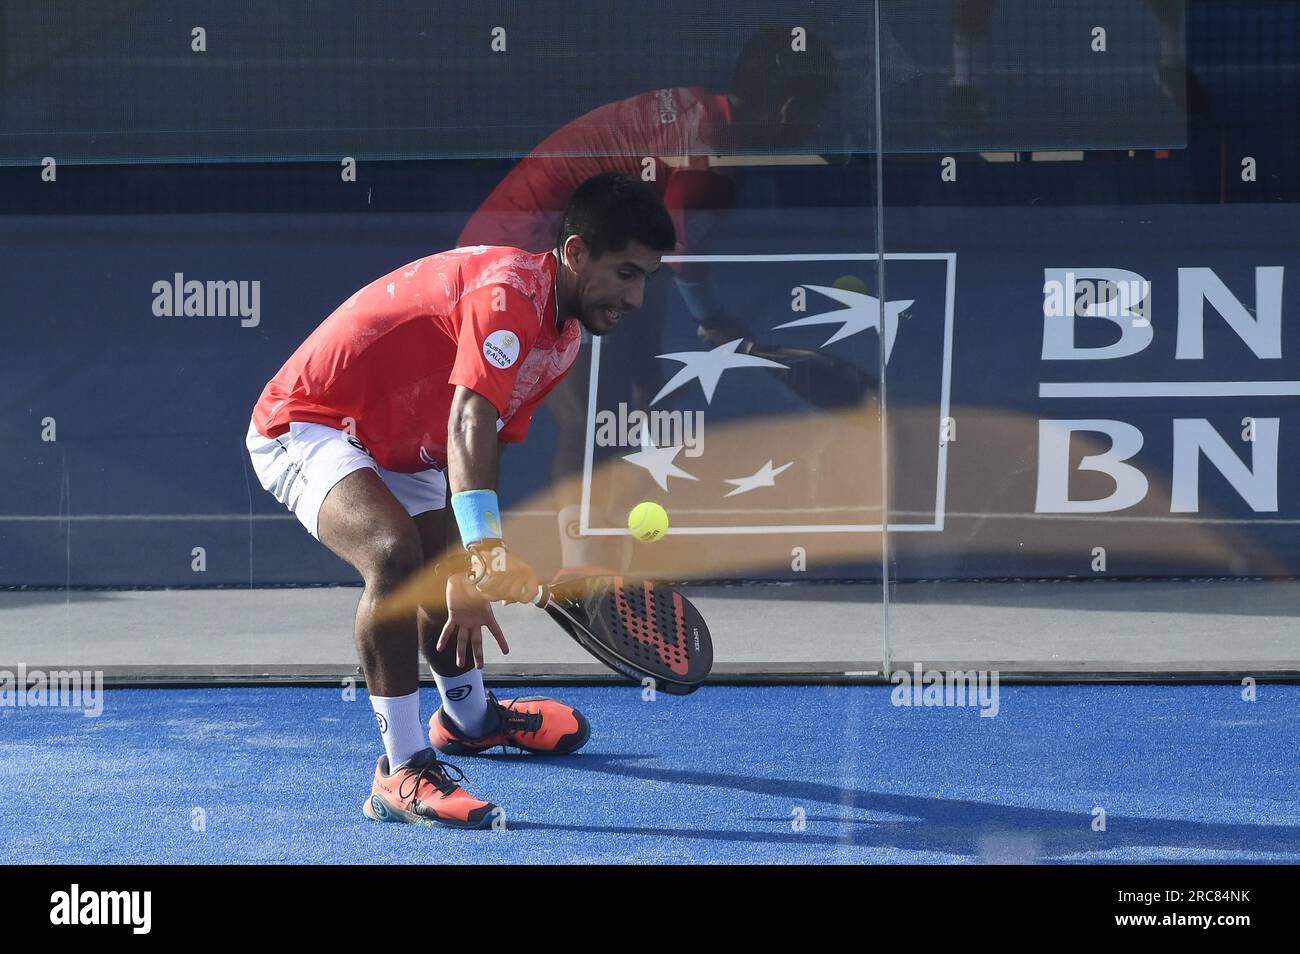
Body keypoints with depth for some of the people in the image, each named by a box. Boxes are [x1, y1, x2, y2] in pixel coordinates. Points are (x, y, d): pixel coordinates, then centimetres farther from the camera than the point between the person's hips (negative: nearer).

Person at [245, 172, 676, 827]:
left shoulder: (562, 338, 2)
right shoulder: (510, 292, -30)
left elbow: (485, 446, 7)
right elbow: (468, 423, -44)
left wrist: (477, 569, -6)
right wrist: (482, 552, -57)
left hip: (396, 447, 11)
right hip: (305, 424, -11)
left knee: (453, 582, 25)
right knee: (394, 552, -35)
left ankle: (467, 717, 57)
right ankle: (402, 773, -30)